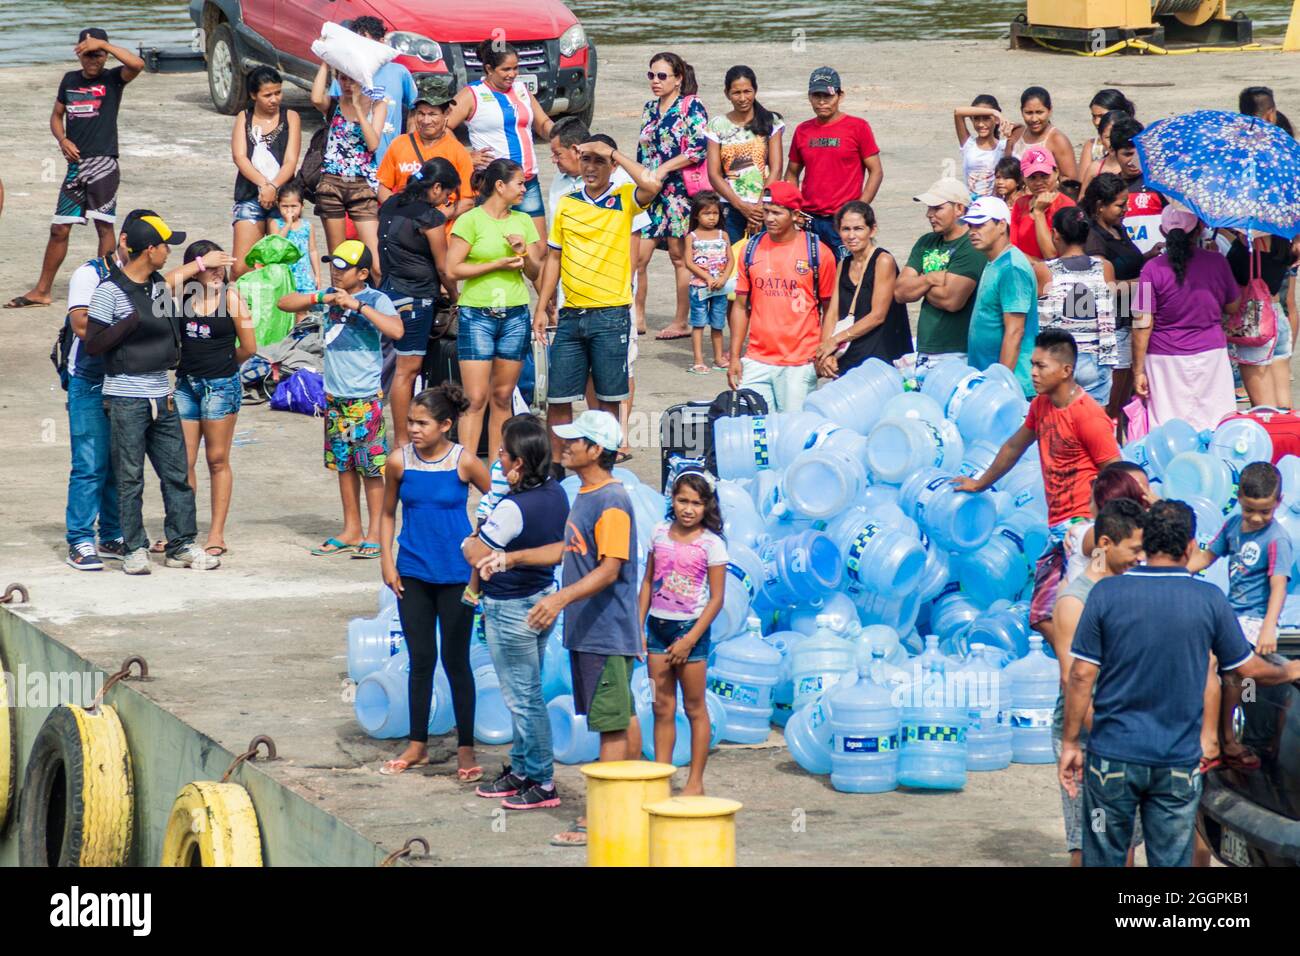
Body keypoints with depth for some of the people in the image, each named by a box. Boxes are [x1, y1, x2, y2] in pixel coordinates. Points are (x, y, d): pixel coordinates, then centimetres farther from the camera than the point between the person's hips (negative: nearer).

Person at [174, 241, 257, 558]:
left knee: (217, 461, 3)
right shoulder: (183, 295, 5)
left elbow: (248, 347, 0)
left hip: (221, 386, -3)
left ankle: (217, 535, 8)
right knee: (182, 462, 4)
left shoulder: (230, 297, -5)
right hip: (185, 384, 3)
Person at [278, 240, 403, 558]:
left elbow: (396, 330, -26)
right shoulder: (329, 295, 9)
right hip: (335, 396, 6)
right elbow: (284, 303, 10)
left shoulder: (376, 299, -9)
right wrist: (319, 298, -6)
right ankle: (351, 531, 21)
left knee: (371, 466, -3)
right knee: (344, 465, 12)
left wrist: (358, 306, -26)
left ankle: (375, 535, 4)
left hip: (365, 398, -6)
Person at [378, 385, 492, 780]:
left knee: (455, 660, 3)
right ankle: (417, 745, 20)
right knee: (420, 659, 9)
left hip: (456, 573, -2)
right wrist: (388, 562, 2)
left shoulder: (465, 463, -10)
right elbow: (388, 514, 9)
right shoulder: (400, 462, -3)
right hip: (413, 573, 2)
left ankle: (466, 748, 13)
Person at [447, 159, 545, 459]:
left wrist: (524, 255, -5)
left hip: (515, 315, 5)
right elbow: (453, 269, -10)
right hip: (477, 314, -5)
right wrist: (498, 264, -11)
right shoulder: (471, 220, -5)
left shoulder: (523, 221, 11)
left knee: (503, 397, 7)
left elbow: (535, 273, 15)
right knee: (476, 399, -9)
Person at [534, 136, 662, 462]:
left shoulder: (624, 199, -1)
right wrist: (541, 308, 9)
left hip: (611, 315, -3)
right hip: (571, 314, 3)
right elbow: (554, 258, 14)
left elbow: (652, 184, -24)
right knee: (558, 397, 3)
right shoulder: (567, 203, 10)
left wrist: (614, 154, -15)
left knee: (609, 398, 4)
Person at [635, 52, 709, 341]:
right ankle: (636, 315, 3)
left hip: (680, 190, -6)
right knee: (637, 255, -3)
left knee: (680, 256, 0)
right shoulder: (650, 109, 17)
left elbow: (700, 149, -13)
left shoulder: (691, 106, -4)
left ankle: (681, 322, 6)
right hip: (650, 193, 6)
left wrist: (664, 169, -14)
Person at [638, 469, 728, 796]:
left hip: (690, 627, -4)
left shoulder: (711, 544, -8)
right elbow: (648, 582, 11)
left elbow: (716, 598, -8)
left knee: (694, 707, 3)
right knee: (662, 707, 7)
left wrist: (690, 639, -13)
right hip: (658, 625, 4)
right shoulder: (660, 533, 5)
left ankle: (695, 782, 9)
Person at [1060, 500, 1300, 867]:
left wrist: (1070, 743, 4)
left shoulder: (1106, 593, -7)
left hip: (1113, 757, 0)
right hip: (1178, 763, 0)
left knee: (1104, 859, 8)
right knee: (1171, 861, 6)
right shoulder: (1209, 599, -5)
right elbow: (1249, 668, 7)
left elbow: (1081, 676, -6)